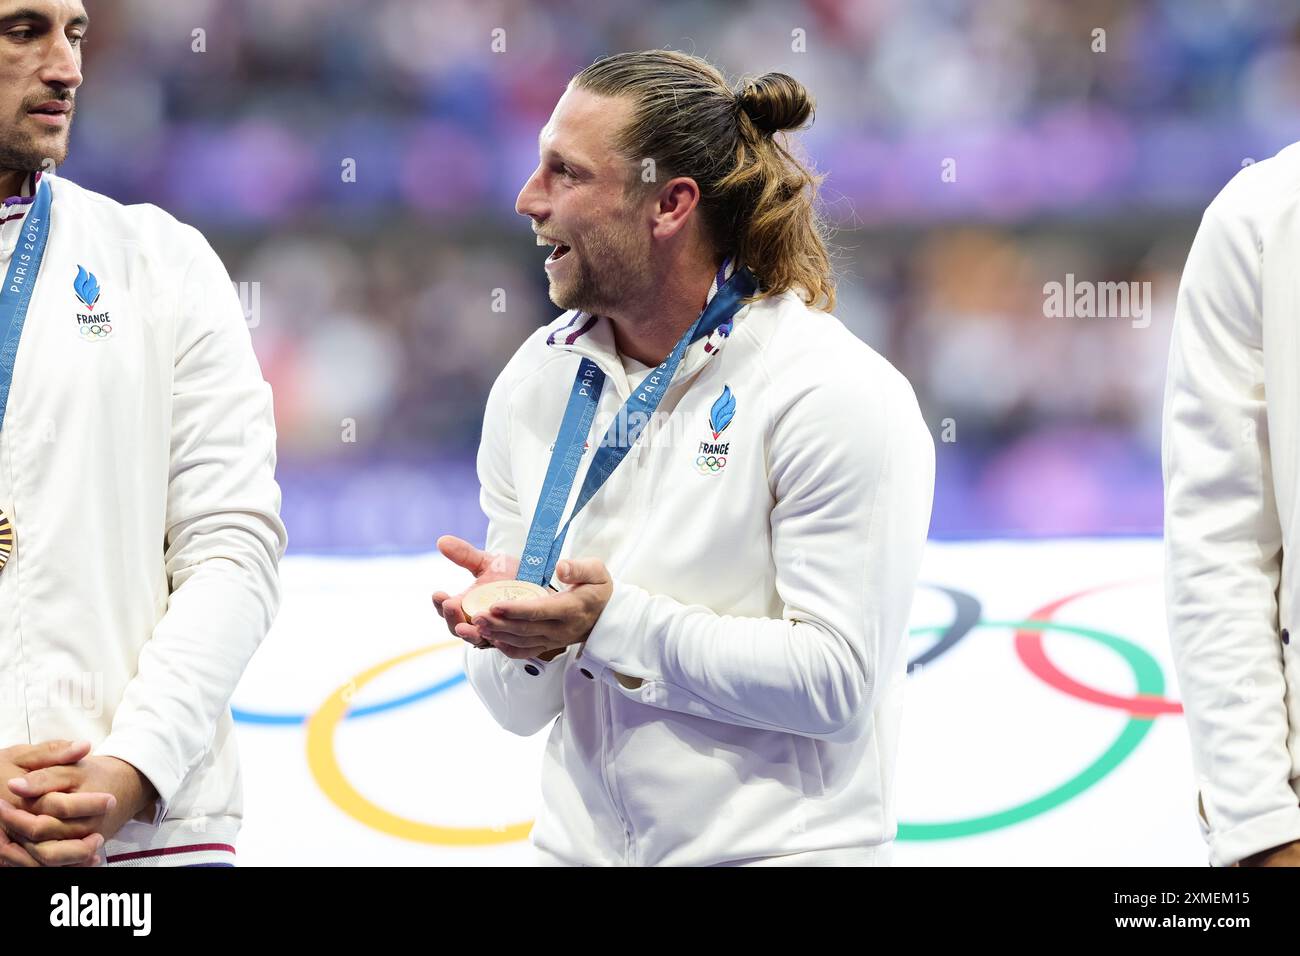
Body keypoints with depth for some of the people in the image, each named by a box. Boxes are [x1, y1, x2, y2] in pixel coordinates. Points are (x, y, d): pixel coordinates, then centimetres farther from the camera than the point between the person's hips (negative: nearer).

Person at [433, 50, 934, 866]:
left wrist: (615, 625, -22)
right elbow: (523, 711, 8)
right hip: (579, 843, 5)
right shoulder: (534, 386, 6)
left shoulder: (838, 396, -11)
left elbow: (839, 683, -18)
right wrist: (511, 633, -14)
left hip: (777, 846, -5)